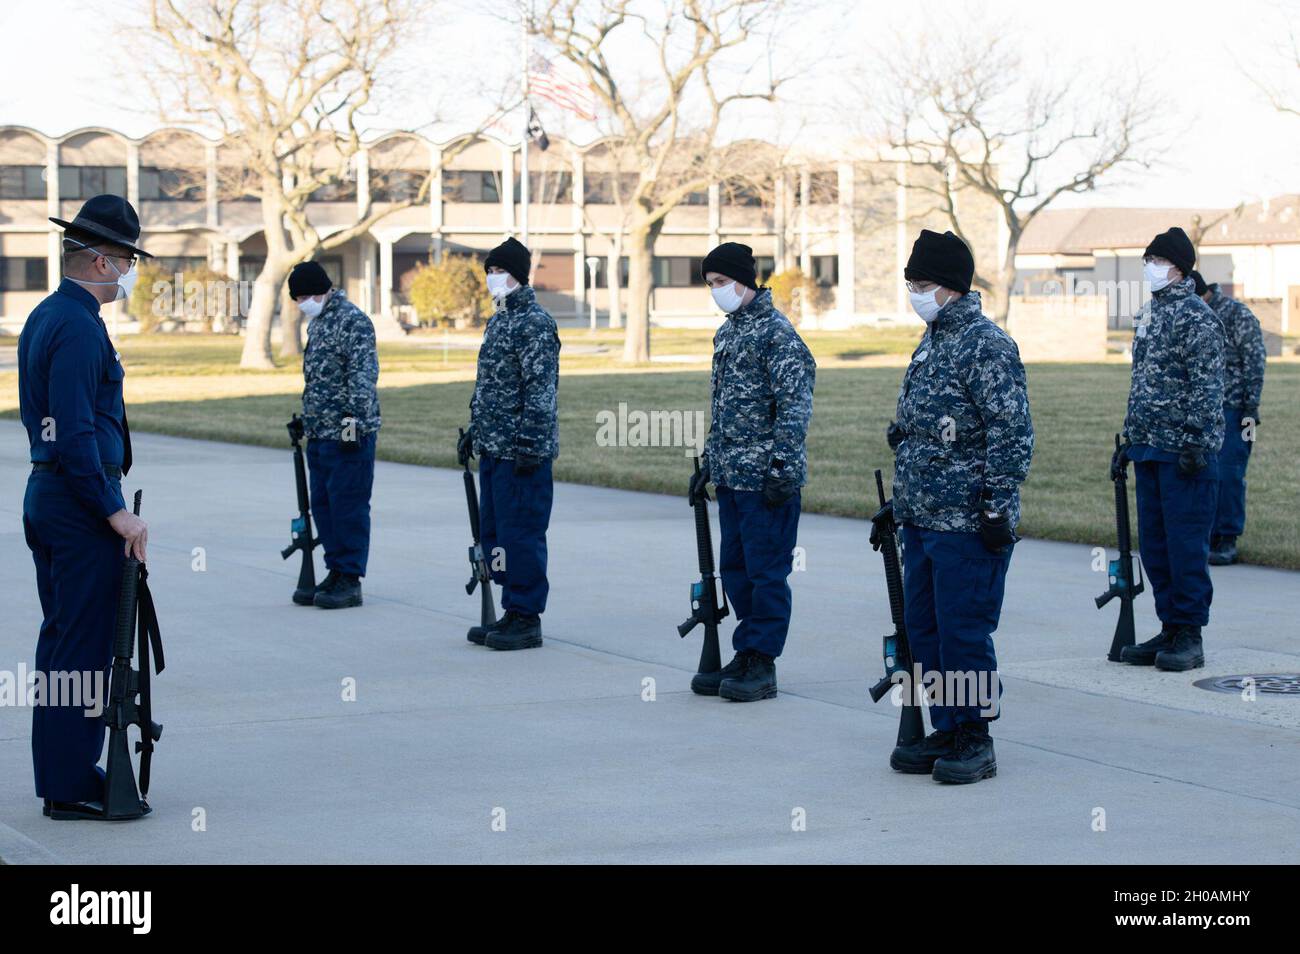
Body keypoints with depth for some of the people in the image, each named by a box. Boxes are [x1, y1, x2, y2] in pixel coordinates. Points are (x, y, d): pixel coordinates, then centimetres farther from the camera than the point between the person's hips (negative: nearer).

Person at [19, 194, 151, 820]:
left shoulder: (43, 317, 14)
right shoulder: (80, 326, -17)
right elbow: (76, 433, -24)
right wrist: (115, 512, -21)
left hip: (46, 493, 10)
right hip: (81, 505, -10)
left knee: (60, 641, 15)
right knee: (84, 648, -6)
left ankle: (60, 772, 23)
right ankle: (72, 788, -2)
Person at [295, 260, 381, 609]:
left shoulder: (353, 321, -12)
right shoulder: (318, 321, 17)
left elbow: (364, 373, -20)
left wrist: (355, 415, -26)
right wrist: (308, 420, 24)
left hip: (349, 432, -10)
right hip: (320, 432, 10)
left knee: (348, 503, -5)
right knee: (322, 503, 12)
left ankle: (350, 580, 0)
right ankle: (336, 571, 20)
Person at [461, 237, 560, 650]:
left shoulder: (535, 323, -13)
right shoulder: (497, 321, 16)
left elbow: (541, 389, -18)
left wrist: (529, 444, -22)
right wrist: (474, 430, 21)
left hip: (521, 451, -10)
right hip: (493, 447, 10)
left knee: (519, 533, -6)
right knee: (494, 532, 13)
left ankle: (526, 619, 1)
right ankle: (512, 613, 20)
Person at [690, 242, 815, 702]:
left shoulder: (776, 332, -12)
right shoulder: (727, 332, 16)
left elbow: (795, 406, -17)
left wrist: (782, 467, -21)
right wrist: (708, 464, 21)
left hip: (765, 476, -9)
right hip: (731, 475, 9)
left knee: (766, 570, -2)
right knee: (734, 569, 12)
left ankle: (762, 664, 4)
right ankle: (745, 658, 20)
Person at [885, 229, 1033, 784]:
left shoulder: (987, 346, -13)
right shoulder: (932, 342, 16)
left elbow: (1012, 434, -17)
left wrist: (996, 506, -20)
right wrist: (901, 503, 19)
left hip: (967, 525, -9)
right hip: (921, 520, 9)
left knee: (963, 633, -4)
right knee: (924, 629, 12)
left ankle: (976, 742, 6)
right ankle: (946, 732, 22)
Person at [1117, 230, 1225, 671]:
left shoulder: (1197, 317, -9)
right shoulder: (1148, 314, 16)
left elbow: (1206, 386, -14)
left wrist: (1196, 442, -19)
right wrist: (1129, 439, 20)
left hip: (1185, 451, -8)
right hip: (1149, 449, 9)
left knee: (1186, 543, -5)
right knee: (1153, 544, 10)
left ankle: (1190, 638, 1)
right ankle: (1170, 630, 18)